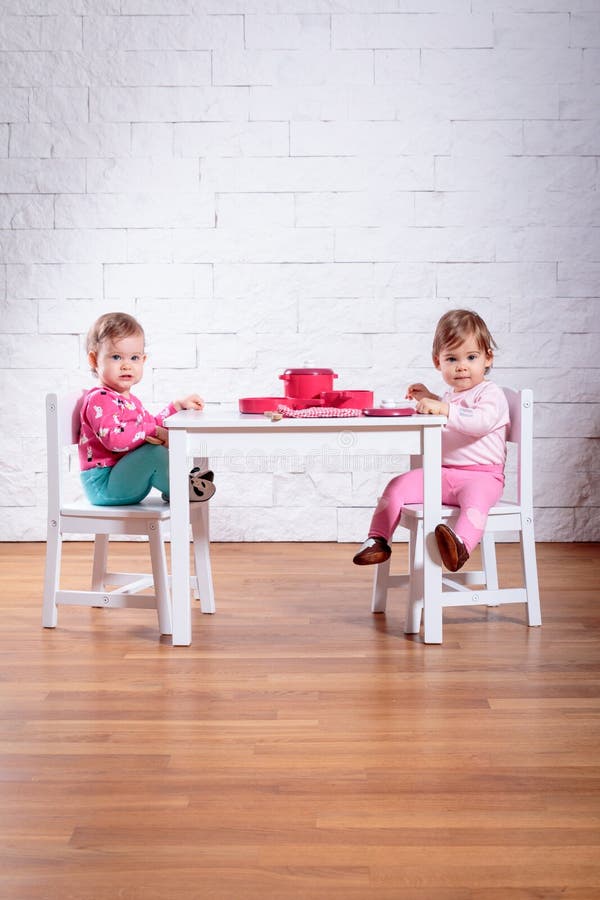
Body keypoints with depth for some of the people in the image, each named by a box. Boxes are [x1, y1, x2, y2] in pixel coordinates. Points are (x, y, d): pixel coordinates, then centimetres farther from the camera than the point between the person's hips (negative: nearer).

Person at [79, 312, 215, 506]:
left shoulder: (130, 400, 17)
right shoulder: (99, 400, -17)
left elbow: (152, 423, 32)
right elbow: (114, 438, -32)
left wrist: (179, 405, 23)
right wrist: (154, 432, -28)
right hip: (104, 486, -11)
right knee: (154, 450, -28)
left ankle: (170, 483, 3)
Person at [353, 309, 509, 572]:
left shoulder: (490, 393, -5)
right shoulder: (450, 395, 21)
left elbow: (481, 422, -28)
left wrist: (445, 409, -34)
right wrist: (429, 399, 29)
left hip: (482, 474, -7)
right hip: (442, 473, 7)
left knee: (475, 494, -40)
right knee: (398, 485, -8)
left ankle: (461, 544, -60)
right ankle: (378, 539, -5)